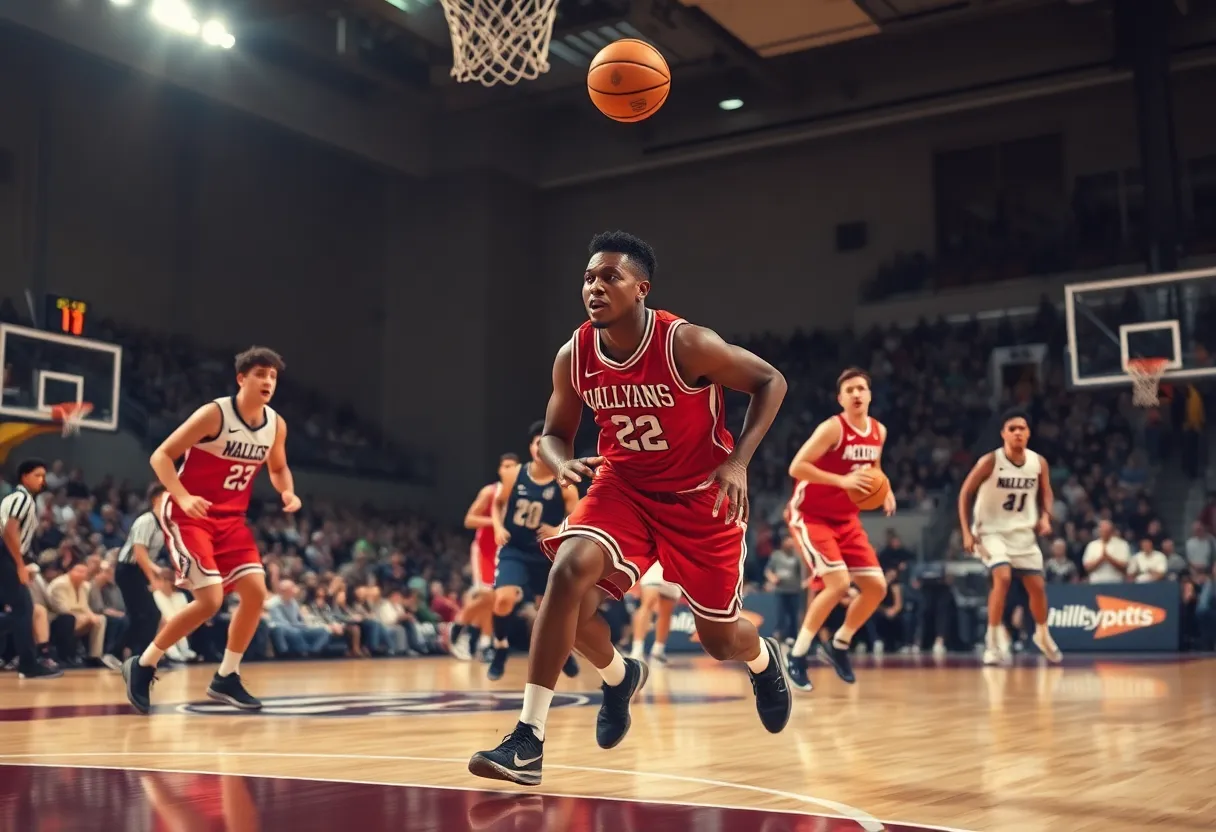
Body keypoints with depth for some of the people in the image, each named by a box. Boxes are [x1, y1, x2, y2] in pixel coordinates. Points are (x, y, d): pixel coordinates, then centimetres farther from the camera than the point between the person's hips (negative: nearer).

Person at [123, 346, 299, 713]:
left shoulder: (276, 425, 0)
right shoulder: (214, 414, -19)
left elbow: (278, 468, 18)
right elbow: (161, 456, -17)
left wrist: (288, 492, -4)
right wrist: (183, 497, -32)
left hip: (231, 518, 7)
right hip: (188, 514, -7)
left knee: (256, 592, -3)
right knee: (210, 600, -16)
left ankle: (226, 678, 13)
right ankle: (142, 665, 4)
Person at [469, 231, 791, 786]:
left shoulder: (687, 344, -24)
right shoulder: (573, 357, -12)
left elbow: (770, 381, -12)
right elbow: (553, 434, 3)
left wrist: (738, 463, -22)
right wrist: (562, 464, -21)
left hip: (701, 494, -2)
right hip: (623, 485, 2)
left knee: (721, 640, 9)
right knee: (569, 569, -28)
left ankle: (764, 658, 49)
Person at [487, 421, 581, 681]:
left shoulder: (565, 486, -12)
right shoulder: (514, 475, -5)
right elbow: (498, 504, 11)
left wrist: (559, 532, -31)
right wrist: (498, 527, -6)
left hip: (546, 556, 0)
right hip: (514, 550, 0)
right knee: (504, 599, -23)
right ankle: (500, 652, 0)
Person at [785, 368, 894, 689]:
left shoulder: (879, 432, 2)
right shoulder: (832, 428, -20)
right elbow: (796, 467, -26)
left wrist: (884, 492, 0)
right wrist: (841, 480, -33)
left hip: (846, 519, 8)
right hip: (810, 516, -7)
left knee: (877, 587, 2)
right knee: (839, 582, -22)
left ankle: (839, 645, 23)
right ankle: (797, 655, -9)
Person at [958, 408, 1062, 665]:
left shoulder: (1039, 463, -6)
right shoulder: (990, 461, -18)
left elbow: (1045, 493, 11)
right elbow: (965, 493, -9)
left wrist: (1045, 517, -9)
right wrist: (967, 532, -14)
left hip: (1023, 532, 4)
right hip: (992, 531, -4)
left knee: (1037, 586, 9)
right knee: (1002, 577, -25)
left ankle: (1042, 634, 35)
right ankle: (994, 637, -12)